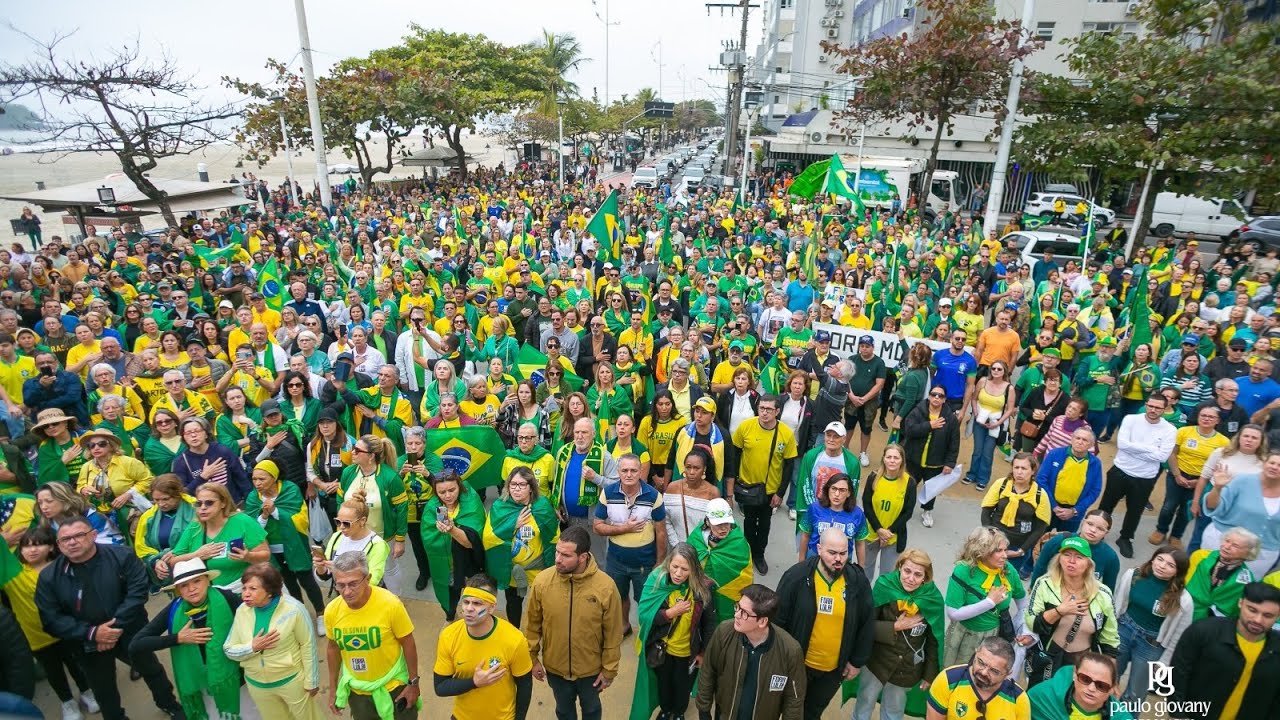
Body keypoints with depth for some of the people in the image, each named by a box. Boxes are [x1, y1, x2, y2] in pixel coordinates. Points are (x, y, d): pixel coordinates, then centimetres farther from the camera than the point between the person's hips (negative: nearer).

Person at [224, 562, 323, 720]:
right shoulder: (242, 611, -10)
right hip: (256, 684, 4)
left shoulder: (293, 609, -22)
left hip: (292, 680, -4)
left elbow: (307, 645, -14)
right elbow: (228, 650, -3)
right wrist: (252, 647, -23)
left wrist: (311, 681, -9)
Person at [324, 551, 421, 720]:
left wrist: (413, 683, -9)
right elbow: (333, 648, 2)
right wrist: (333, 688, 9)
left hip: (393, 687, -3)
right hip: (356, 690, 3)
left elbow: (408, 644, -15)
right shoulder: (332, 610, -17)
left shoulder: (390, 604, -28)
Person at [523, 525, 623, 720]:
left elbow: (613, 634, -14)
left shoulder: (606, 586, -27)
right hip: (555, 667, 1)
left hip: (591, 668, -1)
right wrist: (532, 659, 1)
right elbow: (532, 625, -6)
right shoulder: (542, 581, -22)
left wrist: (609, 669, -6)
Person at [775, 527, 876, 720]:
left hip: (834, 668, 2)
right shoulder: (797, 575, -21)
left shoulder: (858, 581, -14)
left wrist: (857, 661, 2)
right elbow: (778, 620, -12)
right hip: (797, 663, -1)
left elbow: (867, 624, -2)